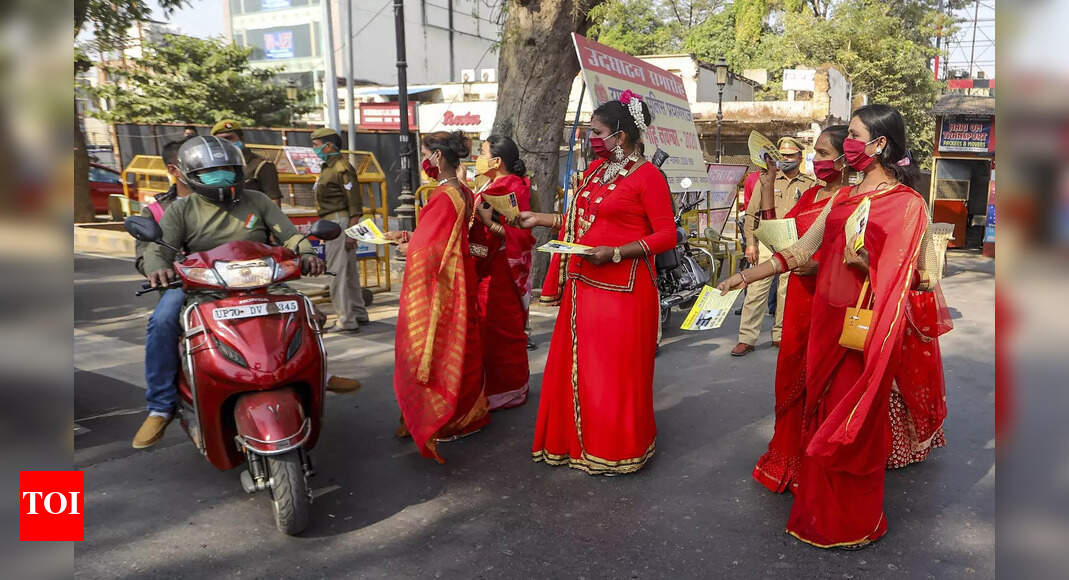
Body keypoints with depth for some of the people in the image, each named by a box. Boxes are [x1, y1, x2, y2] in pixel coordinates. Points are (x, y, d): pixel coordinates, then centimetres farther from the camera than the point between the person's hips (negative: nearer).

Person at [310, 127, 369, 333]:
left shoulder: (342, 168, -12)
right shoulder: (328, 167, 19)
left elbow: (355, 203, -17)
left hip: (340, 221, -11)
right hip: (331, 223, 11)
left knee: (337, 272, -10)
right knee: (349, 271, 15)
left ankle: (346, 321, -7)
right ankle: (359, 314, 23)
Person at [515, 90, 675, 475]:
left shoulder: (647, 176, -10)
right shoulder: (595, 170, 12)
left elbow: (667, 236, -12)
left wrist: (615, 253, -20)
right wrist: (539, 219, 15)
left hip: (622, 289, -7)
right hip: (583, 284, 7)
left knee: (615, 371, 2)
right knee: (577, 365, 12)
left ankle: (617, 452, 20)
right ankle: (578, 440, 28)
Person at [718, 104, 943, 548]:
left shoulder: (907, 204, -7)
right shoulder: (843, 197, 12)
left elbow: (921, 279, -8)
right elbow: (801, 252, 12)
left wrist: (868, 267, -23)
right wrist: (745, 277, 7)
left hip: (866, 327, -6)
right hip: (827, 319, 6)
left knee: (854, 423, 4)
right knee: (820, 414, 13)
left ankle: (855, 524, 23)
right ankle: (819, 511, 30)